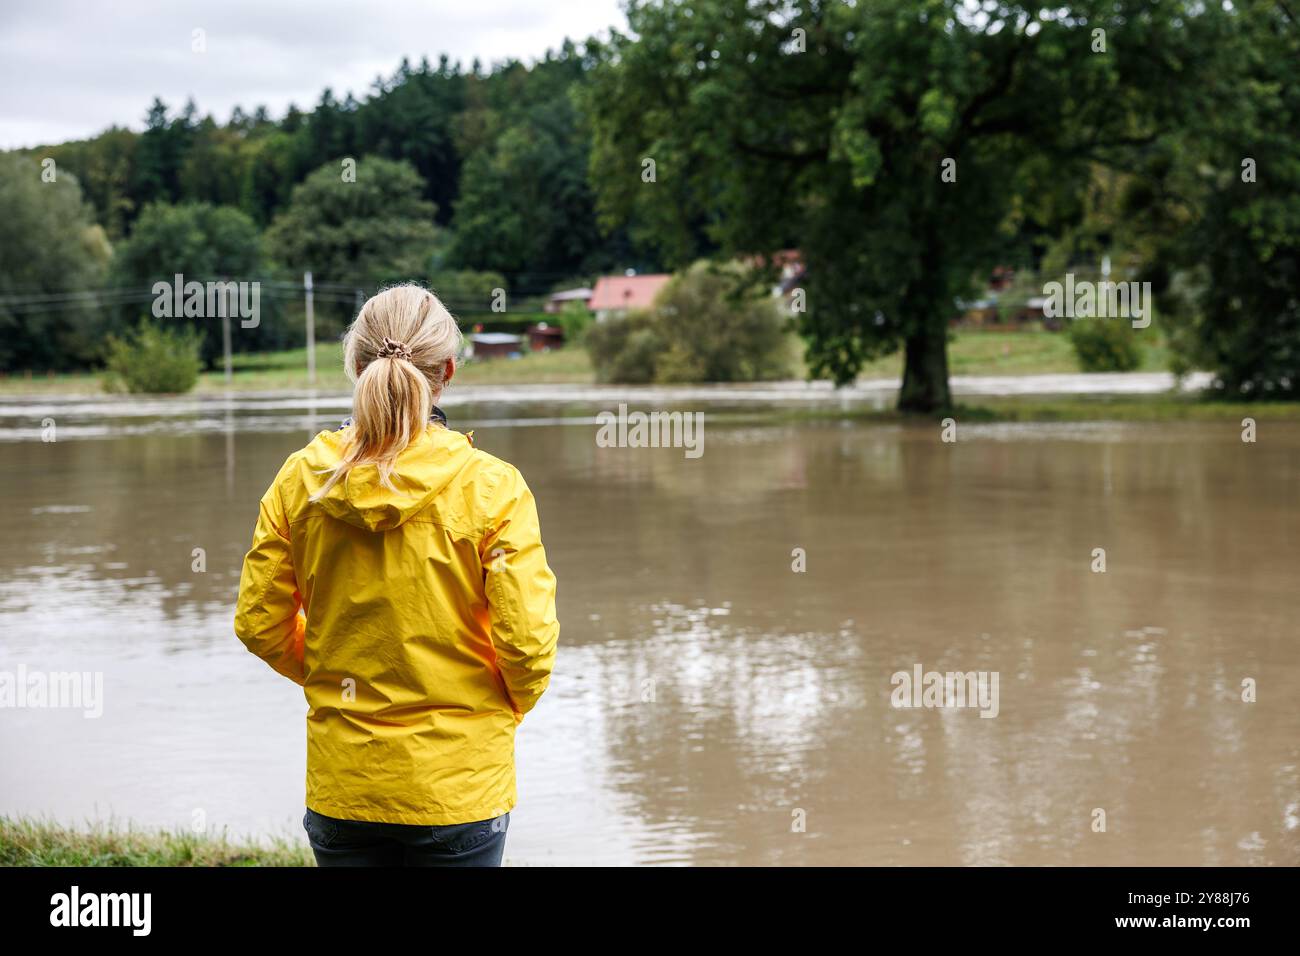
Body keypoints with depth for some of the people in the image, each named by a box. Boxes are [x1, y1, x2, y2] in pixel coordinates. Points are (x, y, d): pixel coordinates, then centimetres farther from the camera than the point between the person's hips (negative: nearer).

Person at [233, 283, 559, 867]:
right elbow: (529, 642, -14)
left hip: (341, 785, 3)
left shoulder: (300, 480, -4)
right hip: (458, 784, -3)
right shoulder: (491, 487, -13)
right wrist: (510, 706, 7)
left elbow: (259, 625, 2)